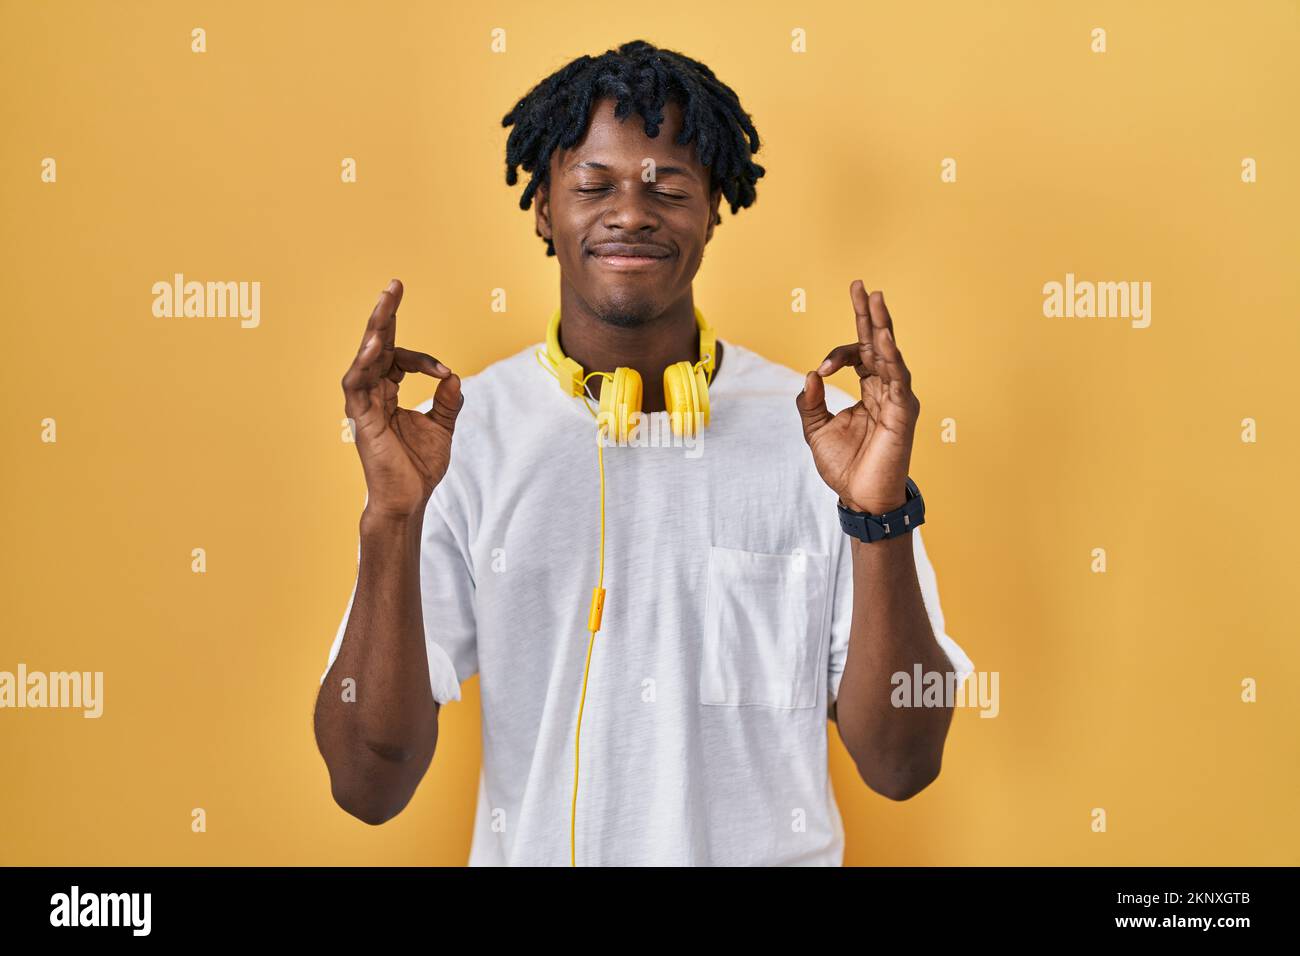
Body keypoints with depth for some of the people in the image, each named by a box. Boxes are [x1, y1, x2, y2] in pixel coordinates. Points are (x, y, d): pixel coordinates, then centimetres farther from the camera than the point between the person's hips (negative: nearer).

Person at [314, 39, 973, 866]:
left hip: (773, 852, 1)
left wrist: (879, 518, -25)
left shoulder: (821, 431, -11)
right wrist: (392, 517, -27)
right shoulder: (459, 435, -12)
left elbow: (901, 766, -12)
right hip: (531, 849, 0)